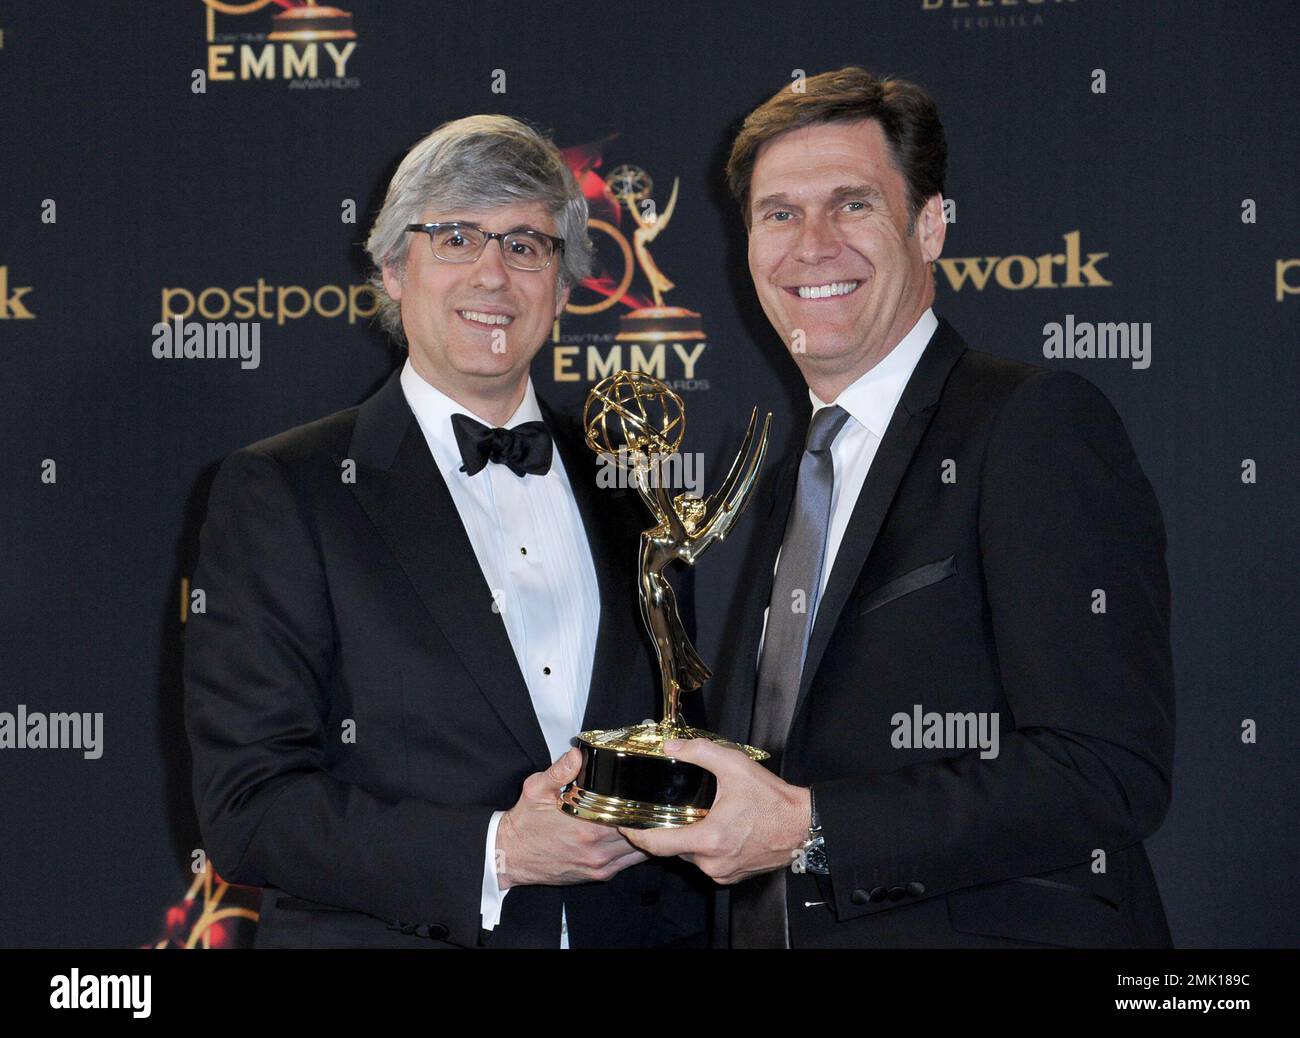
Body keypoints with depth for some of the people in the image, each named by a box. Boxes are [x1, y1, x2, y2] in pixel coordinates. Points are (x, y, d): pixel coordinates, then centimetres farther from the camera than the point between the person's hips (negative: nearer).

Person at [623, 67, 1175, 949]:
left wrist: (810, 829, -22)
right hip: (786, 929, 7)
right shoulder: (790, 480, 12)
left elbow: (1113, 772, -21)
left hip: (1001, 928, -7)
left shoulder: (1041, 423, -13)